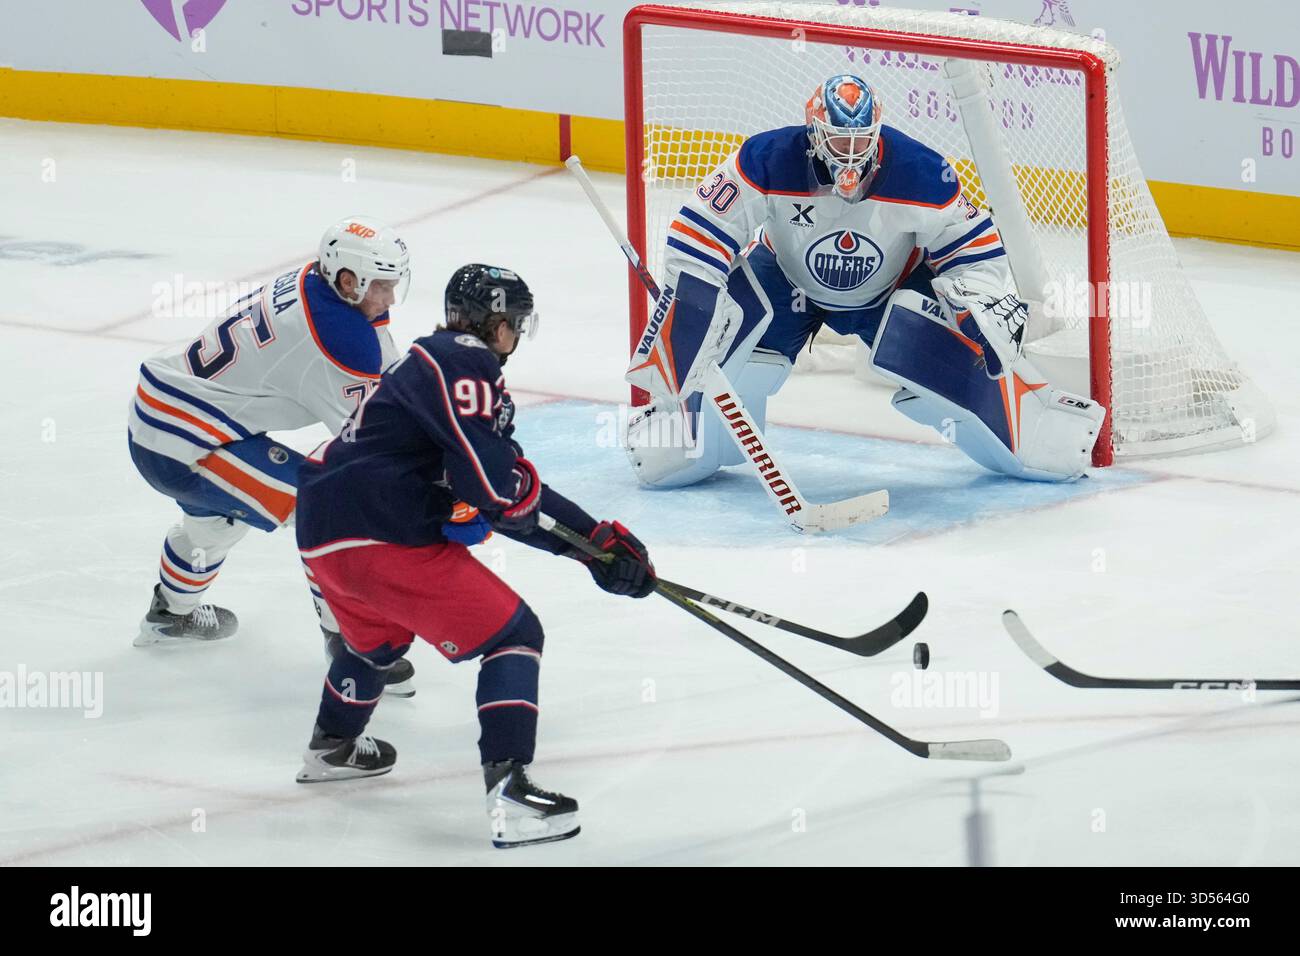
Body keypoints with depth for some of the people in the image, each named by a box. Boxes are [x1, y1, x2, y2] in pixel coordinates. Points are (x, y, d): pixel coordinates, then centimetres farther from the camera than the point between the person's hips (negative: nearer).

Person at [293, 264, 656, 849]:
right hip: (381, 538, -10)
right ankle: (509, 794, -19)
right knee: (513, 636, -6)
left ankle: (331, 750, 59)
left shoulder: (441, 362, 22)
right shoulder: (462, 362, -9)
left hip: (322, 535, 10)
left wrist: (598, 540, 17)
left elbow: (515, 503, 22)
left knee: (381, 636, 39)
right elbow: (498, 483, -21)